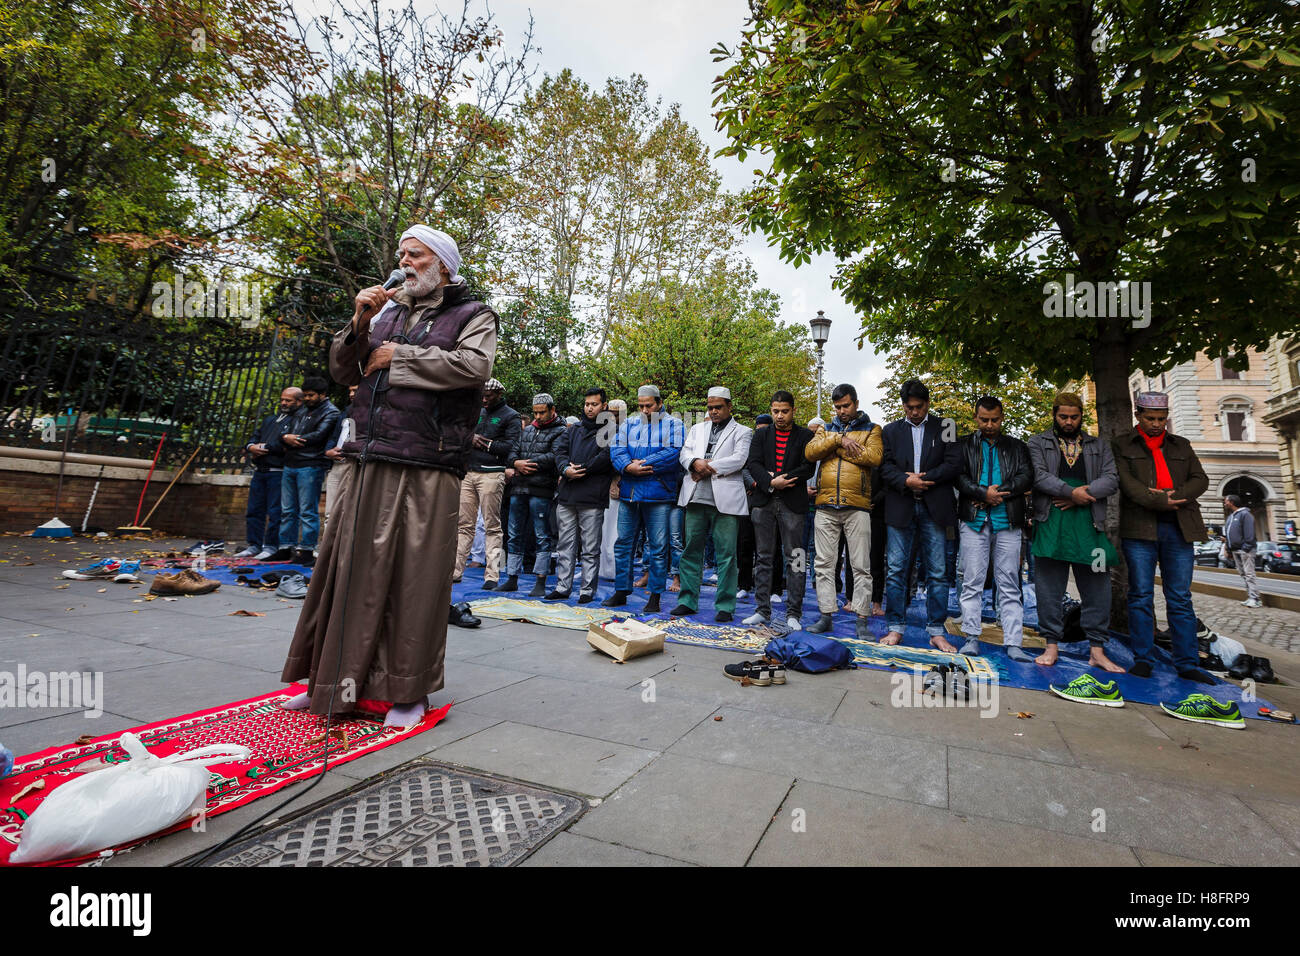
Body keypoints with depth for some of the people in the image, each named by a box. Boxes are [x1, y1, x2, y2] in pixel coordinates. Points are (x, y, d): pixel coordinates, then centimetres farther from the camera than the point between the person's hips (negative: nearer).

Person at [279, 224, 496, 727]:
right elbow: (342, 371, 19)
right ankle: (332, 681, 25)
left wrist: (398, 356, -6)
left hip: (425, 471, -5)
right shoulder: (388, 312, 22)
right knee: (349, 568, 9)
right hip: (368, 463, 6)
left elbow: (474, 365, -14)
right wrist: (360, 323, 2)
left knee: (414, 576, -2)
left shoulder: (473, 316, 7)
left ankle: (409, 691, 11)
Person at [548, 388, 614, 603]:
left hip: (593, 498, -5)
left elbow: (606, 457, -13)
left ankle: (588, 590, 10)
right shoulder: (574, 429, 20)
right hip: (567, 496, 6)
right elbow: (561, 452, 12)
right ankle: (563, 587, 18)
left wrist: (579, 471, -11)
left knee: (590, 548, 1)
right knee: (565, 545, 10)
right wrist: (566, 469, -9)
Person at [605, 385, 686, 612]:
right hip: (628, 493, 4)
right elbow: (616, 449, 3)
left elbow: (674, 453, -11)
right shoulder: (628, 425, 17)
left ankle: (655, 596, 11)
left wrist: (643, 464, -14)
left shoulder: (673, 425, 5)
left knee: (658, 547, 0)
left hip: (659, 495, -4)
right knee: (623, 543, 9)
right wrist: (628, 467, -16)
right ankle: (621, 592, 20)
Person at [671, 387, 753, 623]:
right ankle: (687, 601, 16)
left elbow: (739, 459, -6)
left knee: (726, 554, -2)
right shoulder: (698, 429, 22)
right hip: (696, 497, 4)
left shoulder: (742, 432, 9)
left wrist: (708, 467, -9)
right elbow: (685, 453, 9)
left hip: (725, 499, -4)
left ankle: (725, 606, 7)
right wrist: (696, 462, -13)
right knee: (691, 549, 6)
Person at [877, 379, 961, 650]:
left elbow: (954, 463, -2)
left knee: (937, 572, 3)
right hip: (900, 508, 1)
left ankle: (936, 631, 12)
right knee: (896, 569, 1)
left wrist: (923, 479, -10)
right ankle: (896, 627, 11)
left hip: (934, 508, 0)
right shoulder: (891, 430, 12)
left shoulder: (944, 427, 9)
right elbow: (885, 466, 2)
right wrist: (906, 481, -15)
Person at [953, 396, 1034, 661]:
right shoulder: (964, 445, 10)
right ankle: (972, 637, 7)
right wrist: (985, 494, -16)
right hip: (974, 520, -1)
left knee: (1010, 585, 3)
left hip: (1008, 522, 1)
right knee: (972, 583, 1)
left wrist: (999, 492, -11)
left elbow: (1027, 477, 1)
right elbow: (959, 476, -3)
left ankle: (1013, 643, 7)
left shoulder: (1017, 447, 15)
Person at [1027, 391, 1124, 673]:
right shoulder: (1038, 443, 10)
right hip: (1051, 523, -2)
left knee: (1097, 588, 3)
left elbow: (1111, 479, 5)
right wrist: (1072, 491, -14)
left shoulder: (1099, 446, 18)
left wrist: (1085, 493, -11)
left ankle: (1097, 650, 12)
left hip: (1089, 524, 3)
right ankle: (1052, 646, 9)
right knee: (1049, 587, 1)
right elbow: (1039, 475, -5)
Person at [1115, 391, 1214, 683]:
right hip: (1139, 527, -3)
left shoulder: (1181, 445, 20)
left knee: (1181, 598, 4)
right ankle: (1142, 660, 5)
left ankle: (1188, 664, 9)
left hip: (1179, 528, 3)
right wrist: (1160, 502, -17)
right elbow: (1126, 483, -4)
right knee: (1141, 596, -1)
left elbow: (1200, 479, 10)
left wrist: (1174, 495, -9)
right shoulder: (1122, 445, 9)